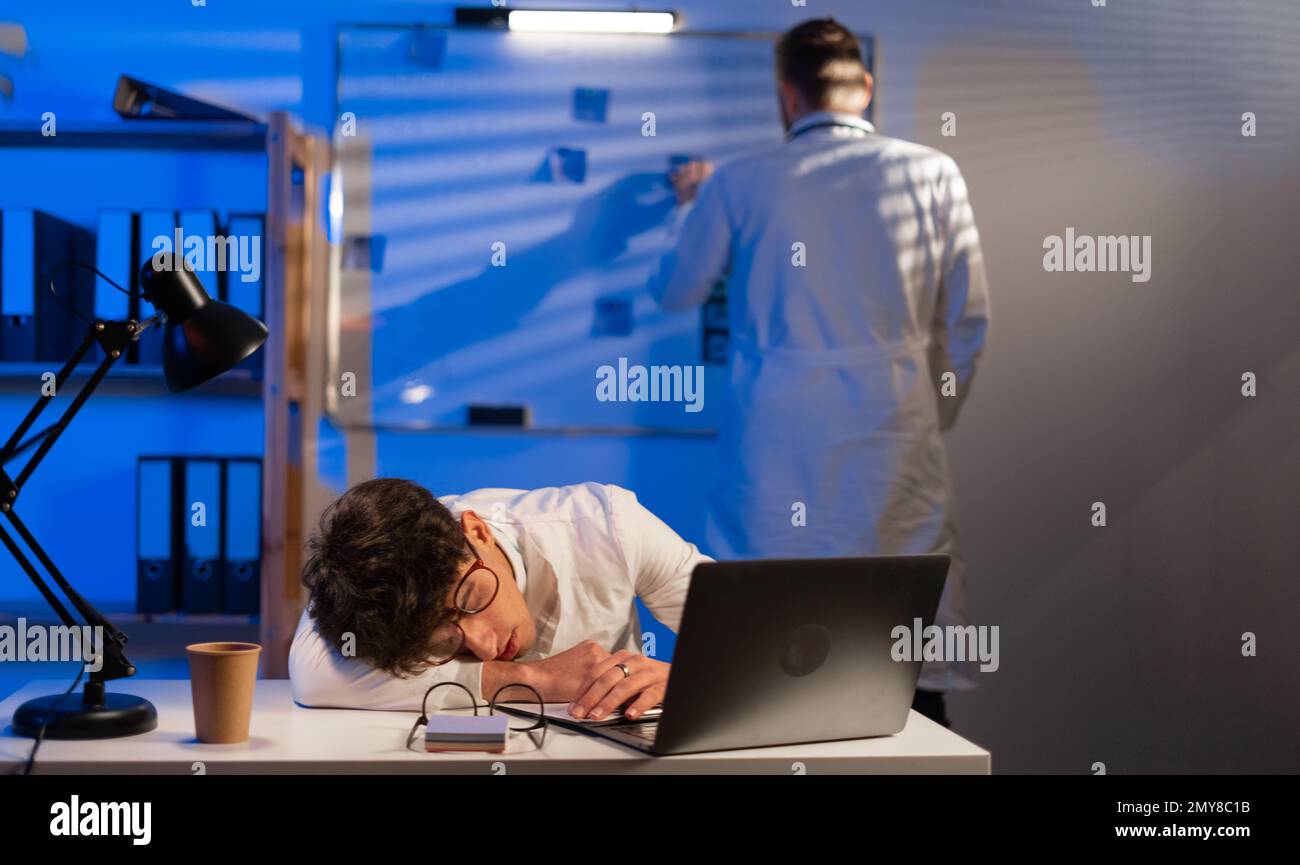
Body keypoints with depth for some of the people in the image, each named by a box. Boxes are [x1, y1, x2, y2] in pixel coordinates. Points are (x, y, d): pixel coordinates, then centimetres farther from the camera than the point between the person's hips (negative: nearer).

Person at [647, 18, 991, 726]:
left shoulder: (740, 183, 0)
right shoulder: (933, 174, 1)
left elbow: (674, 290, 13)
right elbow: (968, 318, 4)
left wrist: (689, 206, 30)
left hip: (779, 442, 0)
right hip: (896, 441, 0)